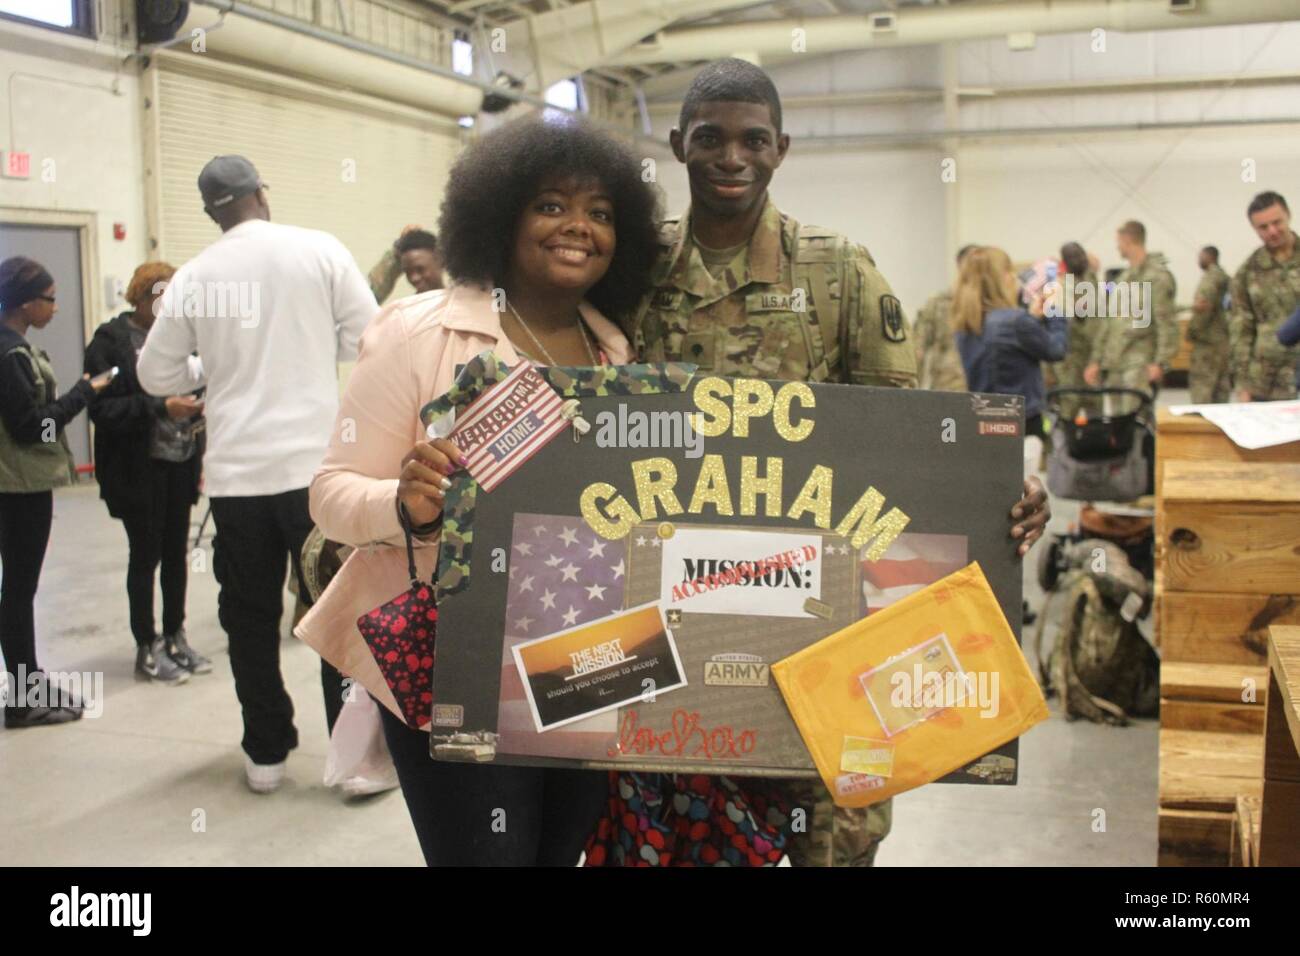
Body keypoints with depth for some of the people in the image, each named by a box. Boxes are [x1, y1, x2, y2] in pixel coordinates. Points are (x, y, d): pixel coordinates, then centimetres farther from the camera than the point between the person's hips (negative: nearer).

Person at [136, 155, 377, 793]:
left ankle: (266, 752, 22)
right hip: (317, 460, -2)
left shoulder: (193, 276, 3)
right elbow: (368, 339, -4)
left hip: (235, 471, 2)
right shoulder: (319, 251, -3)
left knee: (249, 616, 13)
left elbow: (156, 374, 10)